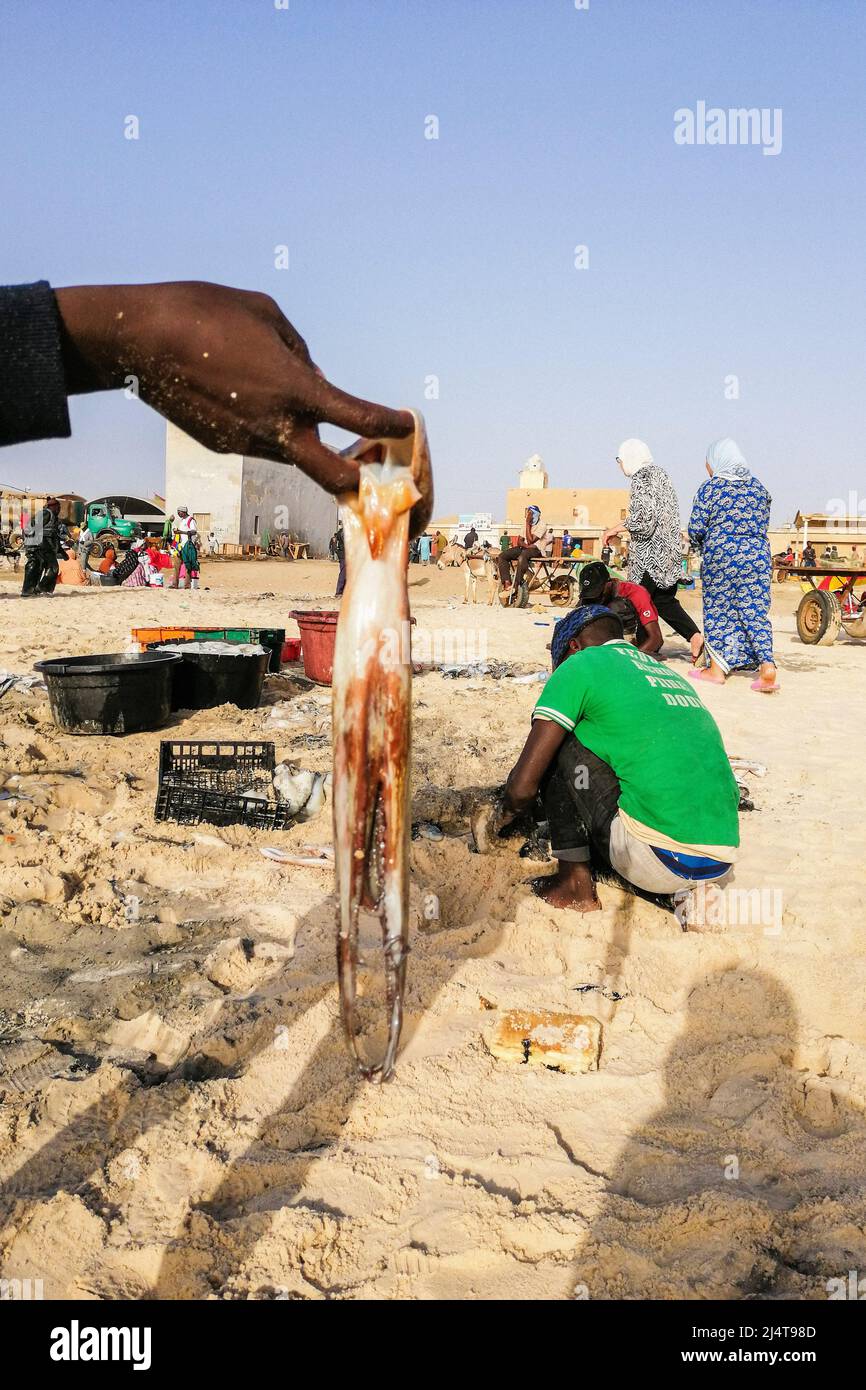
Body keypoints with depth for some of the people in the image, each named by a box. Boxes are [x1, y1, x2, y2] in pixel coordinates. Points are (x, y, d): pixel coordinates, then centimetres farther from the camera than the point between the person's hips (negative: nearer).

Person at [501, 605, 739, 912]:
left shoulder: (581, 664, 2)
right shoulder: (670, 673, 23)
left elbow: (523, 786, -2)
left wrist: (506, 812, 21)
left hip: (659, 860, -7)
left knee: (557, 745, 8)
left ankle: (575, 883, 10)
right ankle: (690, 893, 13)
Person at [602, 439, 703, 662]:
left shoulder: (641, 477, -12)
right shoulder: (660, 474, 16)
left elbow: (644, 515, -21)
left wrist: (616, 529, -10)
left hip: (649, 553, -9)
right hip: (668, 551, 9)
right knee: (664, 599, 12)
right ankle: (695, 636, 0)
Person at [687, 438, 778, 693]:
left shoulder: (709, 489, -5)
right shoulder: (758, 487, 9)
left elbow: (696, 529, -6)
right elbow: (764, 525, 13)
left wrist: (705, 546, 13)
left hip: (720, 554, -3)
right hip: (757, 554, 4)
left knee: (718, 609, 8)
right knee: (755, 610, 3)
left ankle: (717, 668, 13)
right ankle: (767, 666, -10)